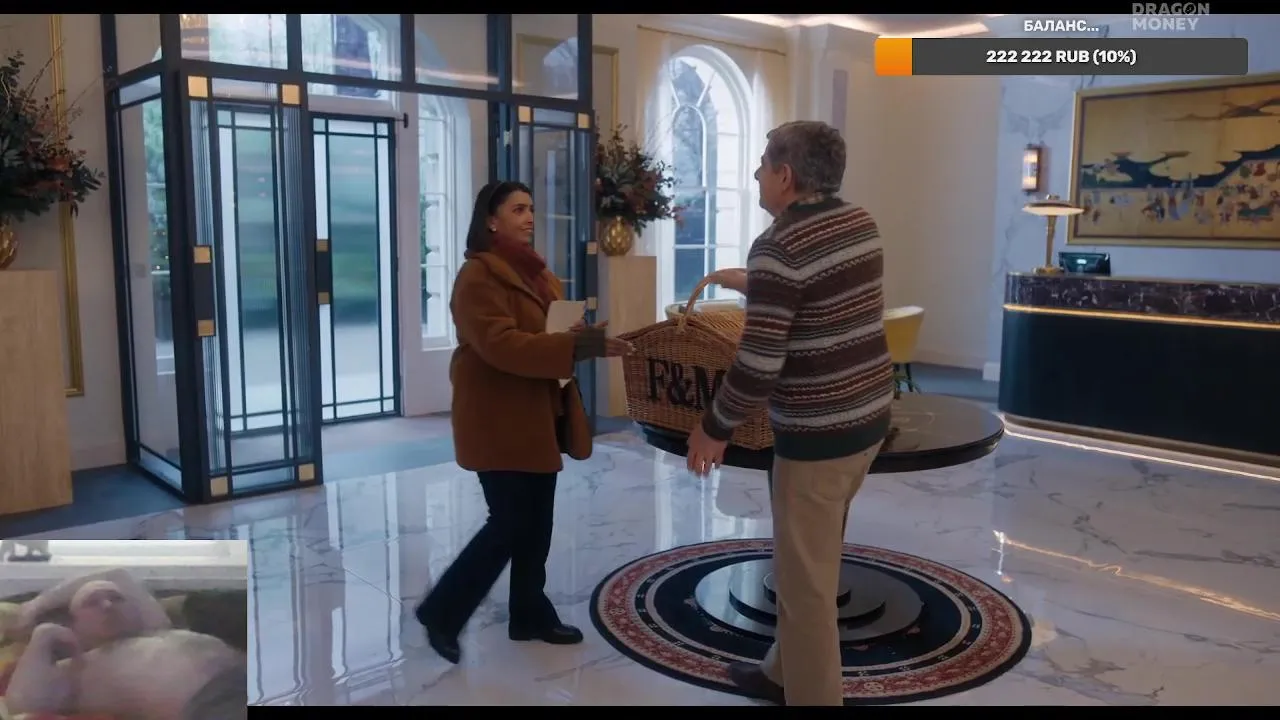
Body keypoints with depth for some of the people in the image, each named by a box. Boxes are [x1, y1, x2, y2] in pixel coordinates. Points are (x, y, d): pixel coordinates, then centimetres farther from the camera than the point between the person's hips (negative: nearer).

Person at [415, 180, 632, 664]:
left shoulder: (536, 271, 15)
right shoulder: (478, 275, -15)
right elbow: (502, 345, -27)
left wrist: (585, 337, -1)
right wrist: (579, 347, -32)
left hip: (540, 415, 9)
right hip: (500, 420, -9)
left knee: (537, 521, 13)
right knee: (511, 523, -4)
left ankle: (530, 614, 27)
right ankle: (441, 611, 13)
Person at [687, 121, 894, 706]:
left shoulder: (779, 247, -19)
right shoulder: (860, 223, 6)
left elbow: (758, 364, -22)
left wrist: (713, 428, -8)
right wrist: (751, 285, 32)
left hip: (817, 433, -9)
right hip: (869, 415, 9)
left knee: (805, 576, 5)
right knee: (810, 559, 22)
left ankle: (812, 695, 18)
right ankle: (787, 671, 38)